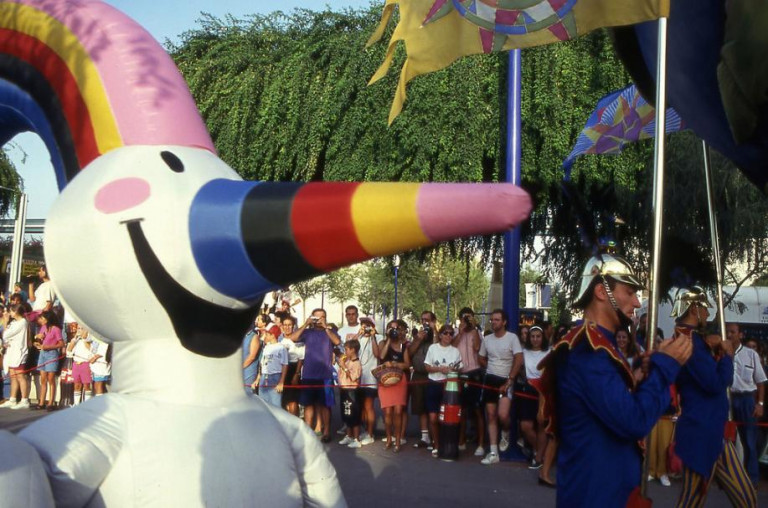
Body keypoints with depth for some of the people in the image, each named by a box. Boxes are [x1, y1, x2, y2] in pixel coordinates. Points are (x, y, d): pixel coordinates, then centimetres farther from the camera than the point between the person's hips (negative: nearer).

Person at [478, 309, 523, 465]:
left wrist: (509, 381, -17)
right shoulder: (486, 339, 6)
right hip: (489, 380, 4)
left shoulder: (512, 338, -8)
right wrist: (491, 369, 8)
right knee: (491, 416, 4)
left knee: (503, 415, -21)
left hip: (505, 381, -4)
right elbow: (481, 358, 20)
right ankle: (493, 453, 9)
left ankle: (505, 434, 14)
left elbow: (519, 360, -15)